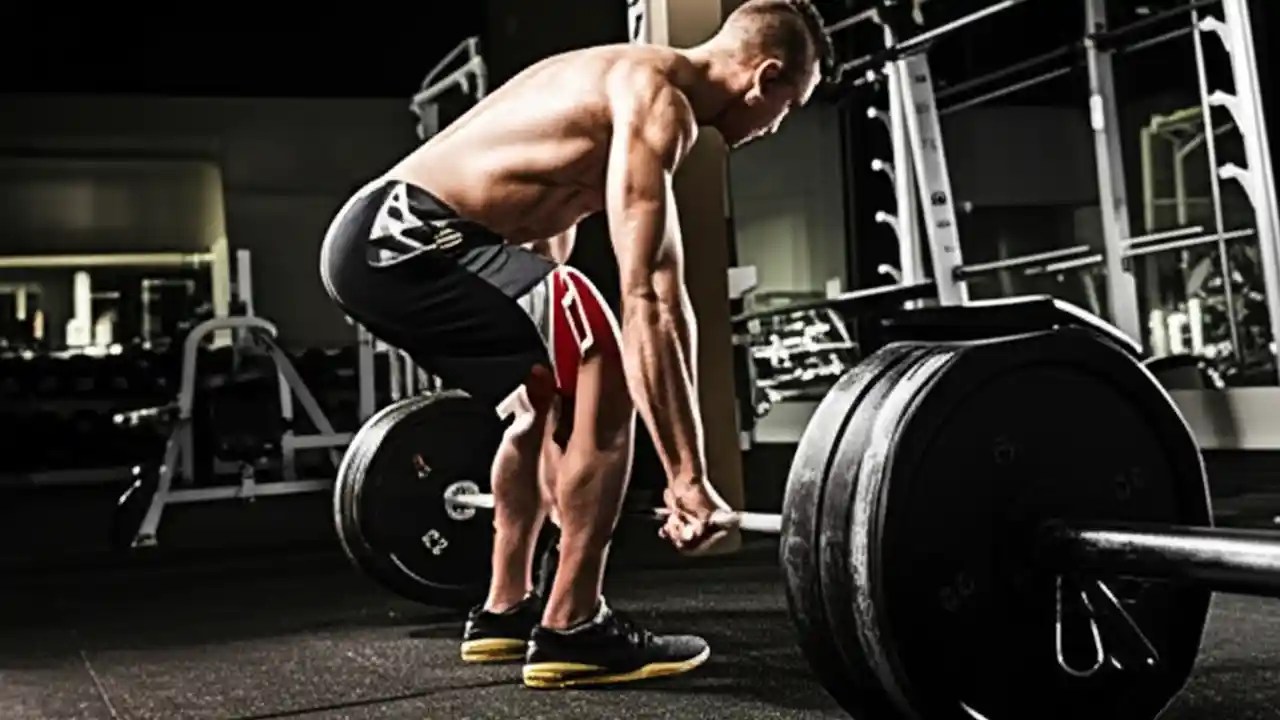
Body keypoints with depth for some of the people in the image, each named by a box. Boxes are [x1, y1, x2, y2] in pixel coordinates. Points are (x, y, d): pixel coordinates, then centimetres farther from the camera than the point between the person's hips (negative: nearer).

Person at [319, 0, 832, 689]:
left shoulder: (618, 87, 23)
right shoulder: (657, 97, -9)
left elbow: (544, 245, 29)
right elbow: (647, 296, -20)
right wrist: (687, 475, -19)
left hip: (372, 235, 11)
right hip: (403, 235, -11)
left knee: (547, 393, 24)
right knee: (605, 367, -17)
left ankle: (505, 610, 28)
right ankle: (570, 629, -9)